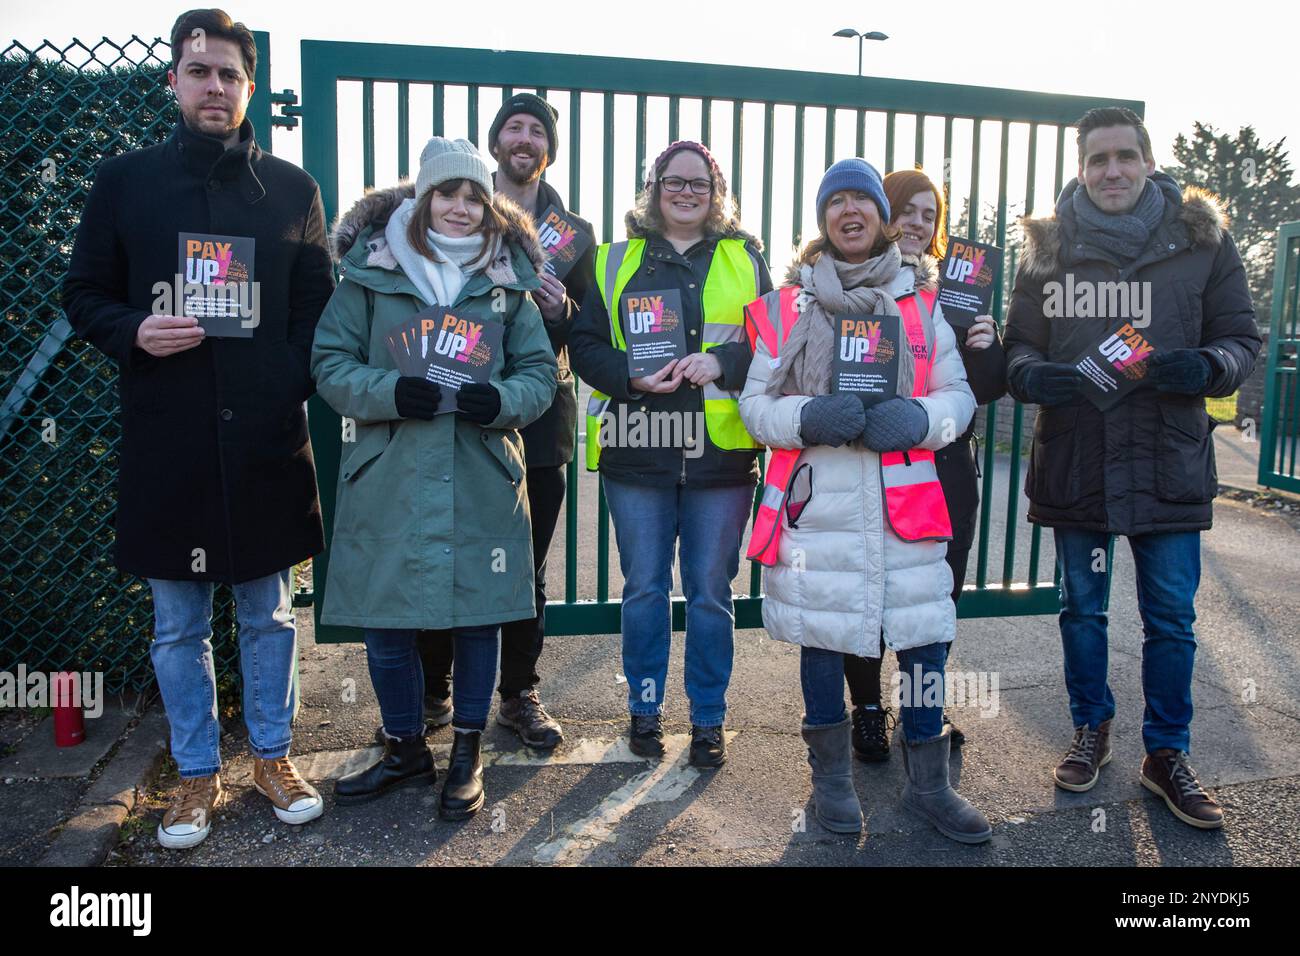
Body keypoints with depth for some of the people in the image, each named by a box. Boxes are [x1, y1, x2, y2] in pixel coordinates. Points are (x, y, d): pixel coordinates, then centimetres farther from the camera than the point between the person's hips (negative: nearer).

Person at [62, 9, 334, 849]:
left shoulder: (291, 188, 6)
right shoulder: (125, 181, 6)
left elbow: (318, 308, 7)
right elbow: (84, 296, 9)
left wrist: (293, 392, -6)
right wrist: (133, 332, -12)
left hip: (267, 443, 0)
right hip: (166, 443, 1)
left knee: (270, 616, 12)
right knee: (179, 627, 10)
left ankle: (273, 756, 30)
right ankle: (199, 774, 28)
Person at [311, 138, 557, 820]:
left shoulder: (508, 278, 7)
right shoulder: (371, 269, 3)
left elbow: (540, 372, 6)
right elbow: (330, 363, 0)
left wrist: (502, 399, -15)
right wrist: (390, 392, -18)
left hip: (482, 482, 1)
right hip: (388, 477, 0)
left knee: (477, 616, 9)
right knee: (384, 621, 7)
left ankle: (467, 754, 30)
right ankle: (404, 749, 32)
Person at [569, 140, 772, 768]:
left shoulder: (744, 259, 10)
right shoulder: (616, 261, 10)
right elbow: (584, 345, 4)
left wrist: (722, 362, -14)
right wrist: (633, 375, -13)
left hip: (720, 454, 0)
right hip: (637, 453, 1)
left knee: (710, 593, 6)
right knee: (643, 589, 10)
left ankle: (709, 719, 22)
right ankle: (644, 710, 27)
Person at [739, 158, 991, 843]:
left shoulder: (921, 306, 14)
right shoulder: (787, 305, 10)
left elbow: (960, 395, 11)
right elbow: (754, 402, 4)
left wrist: (918, 418, -11)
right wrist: (810, 418, -16)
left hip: (904, 500, 1)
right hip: (816, 499, -1)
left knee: (923, 634, 0)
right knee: (822, 634, 5)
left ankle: (929, 784, 19)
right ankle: (831, 775, 25)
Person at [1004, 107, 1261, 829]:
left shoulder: (1202, 239, 1)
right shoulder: (1049, 244, 2)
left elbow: (1243, 341, 4)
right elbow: (1020, 341, 6)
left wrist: (1206, 366, -19)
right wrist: (1030, 374, -18)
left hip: (1170, 463, 0)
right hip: (1074, 462, 1)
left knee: (1171, 619, 7)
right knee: (1082, 608, 14)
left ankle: (1167, 754, 25)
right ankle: (1092, 730, 34)